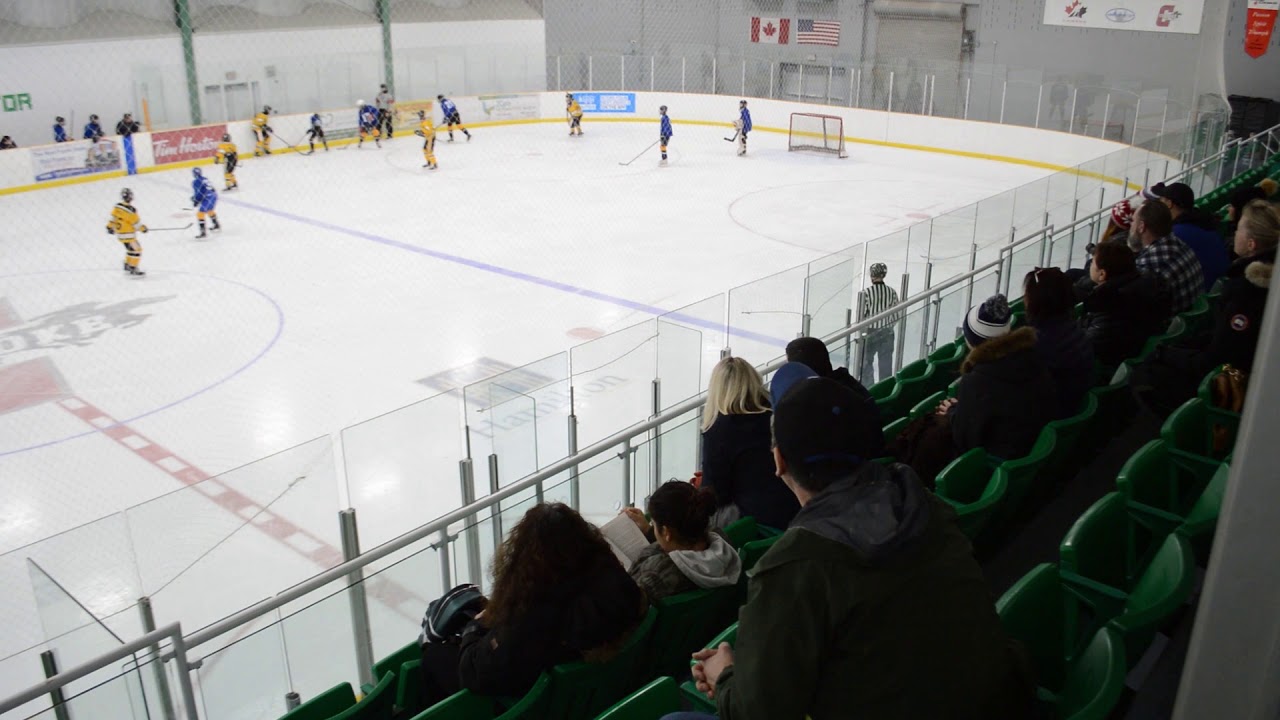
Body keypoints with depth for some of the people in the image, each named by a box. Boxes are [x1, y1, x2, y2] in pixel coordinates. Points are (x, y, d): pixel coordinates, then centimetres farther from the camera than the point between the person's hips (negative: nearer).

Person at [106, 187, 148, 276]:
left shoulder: (117, 206, 1)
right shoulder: (131, 210, -24)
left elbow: (113, 217, 10)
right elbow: (136, 222, -16)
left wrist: (110, 227, 21)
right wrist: (143, 228, 1)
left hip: (119, 233, 9)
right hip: (127, 235, -9)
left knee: (131, 248, 24)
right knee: (136, 249, -3)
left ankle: (127, 266, 32)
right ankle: (133, 269, -5)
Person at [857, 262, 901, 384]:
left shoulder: (865, 292, -15)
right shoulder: (892, 292, -4)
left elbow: (861, 315, -11)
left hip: (870, 332, -3)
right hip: (887, 333, 3)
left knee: (867, 361, 9)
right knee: (886, 362, 12)